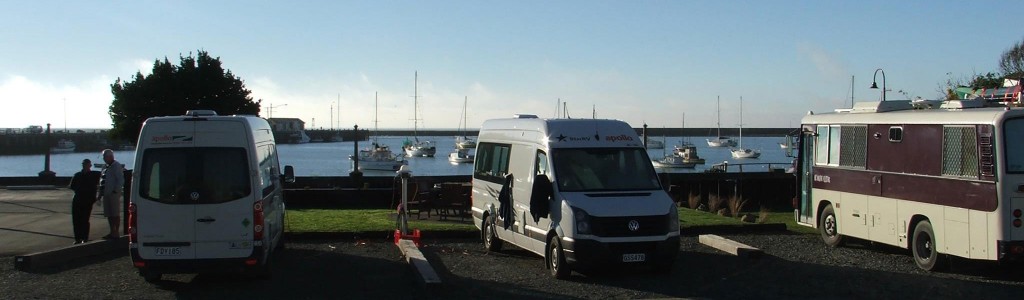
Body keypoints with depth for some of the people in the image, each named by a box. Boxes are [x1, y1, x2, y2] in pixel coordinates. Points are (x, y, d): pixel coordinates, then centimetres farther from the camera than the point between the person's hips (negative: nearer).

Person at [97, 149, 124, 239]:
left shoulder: (116, 166, -8)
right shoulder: (106, 167, 18)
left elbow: (121, 180, -16)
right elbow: (102, 181, 22)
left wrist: (115, 190, -20)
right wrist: (100, 194, 18)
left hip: (114, 194, -9)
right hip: (106, 194, 9)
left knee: (115, 214, -5)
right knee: (109, 214, 11)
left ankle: (116, 232, -3)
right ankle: (112, 232, 17)